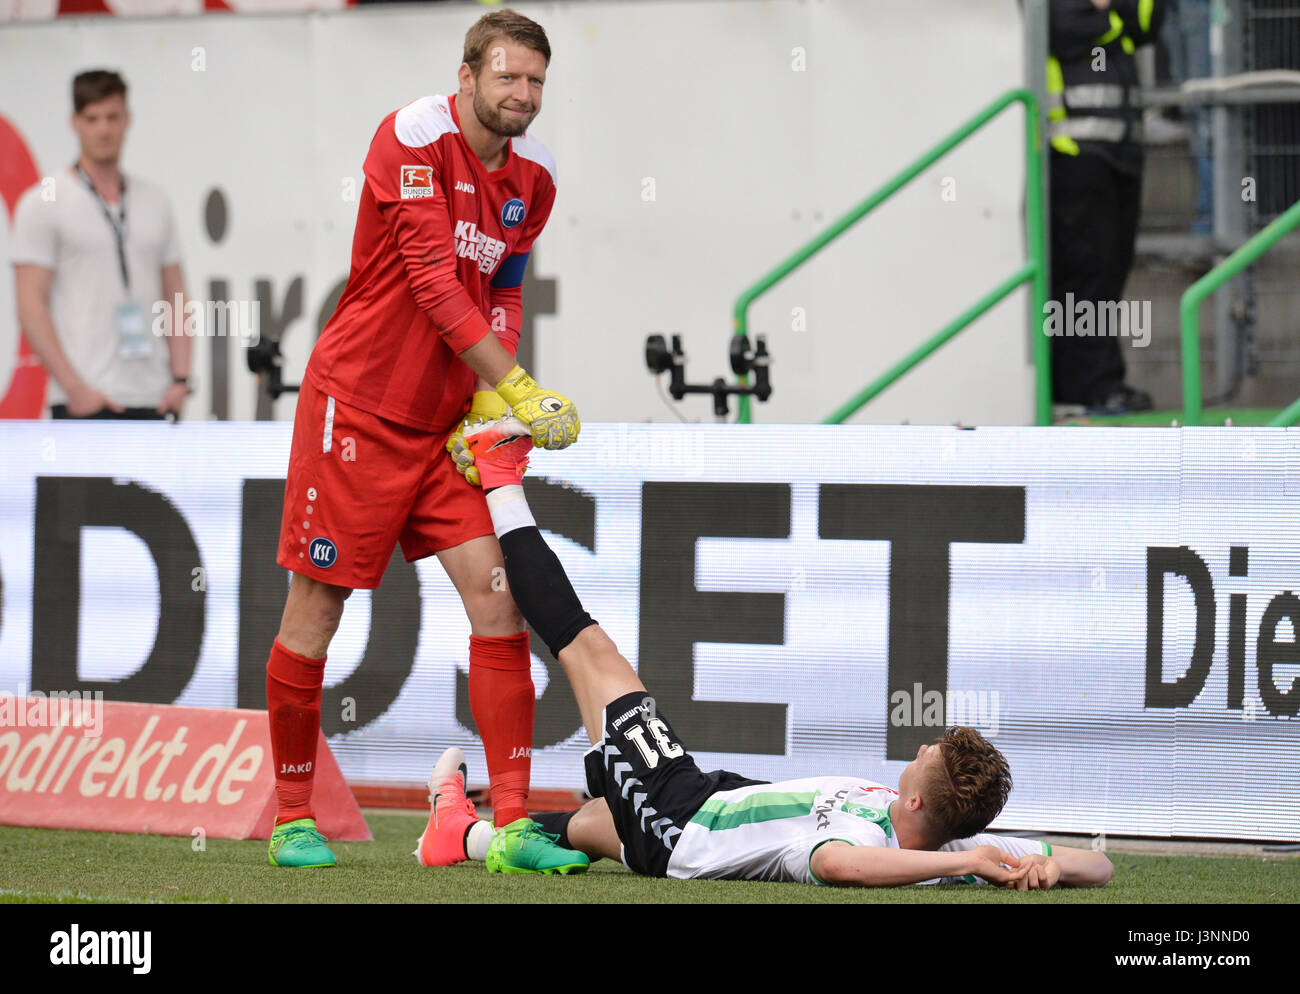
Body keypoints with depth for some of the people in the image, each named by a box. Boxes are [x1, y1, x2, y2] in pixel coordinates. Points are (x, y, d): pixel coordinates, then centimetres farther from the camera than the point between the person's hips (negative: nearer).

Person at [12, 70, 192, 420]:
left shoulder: (154, 200, 15)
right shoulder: (42, 204, -1)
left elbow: (175, 299, 16)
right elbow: (31, 308, -7)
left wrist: (180, 378, 2)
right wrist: (76, 388, -16)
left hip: (149, 401, 5)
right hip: (85, 401, -5)